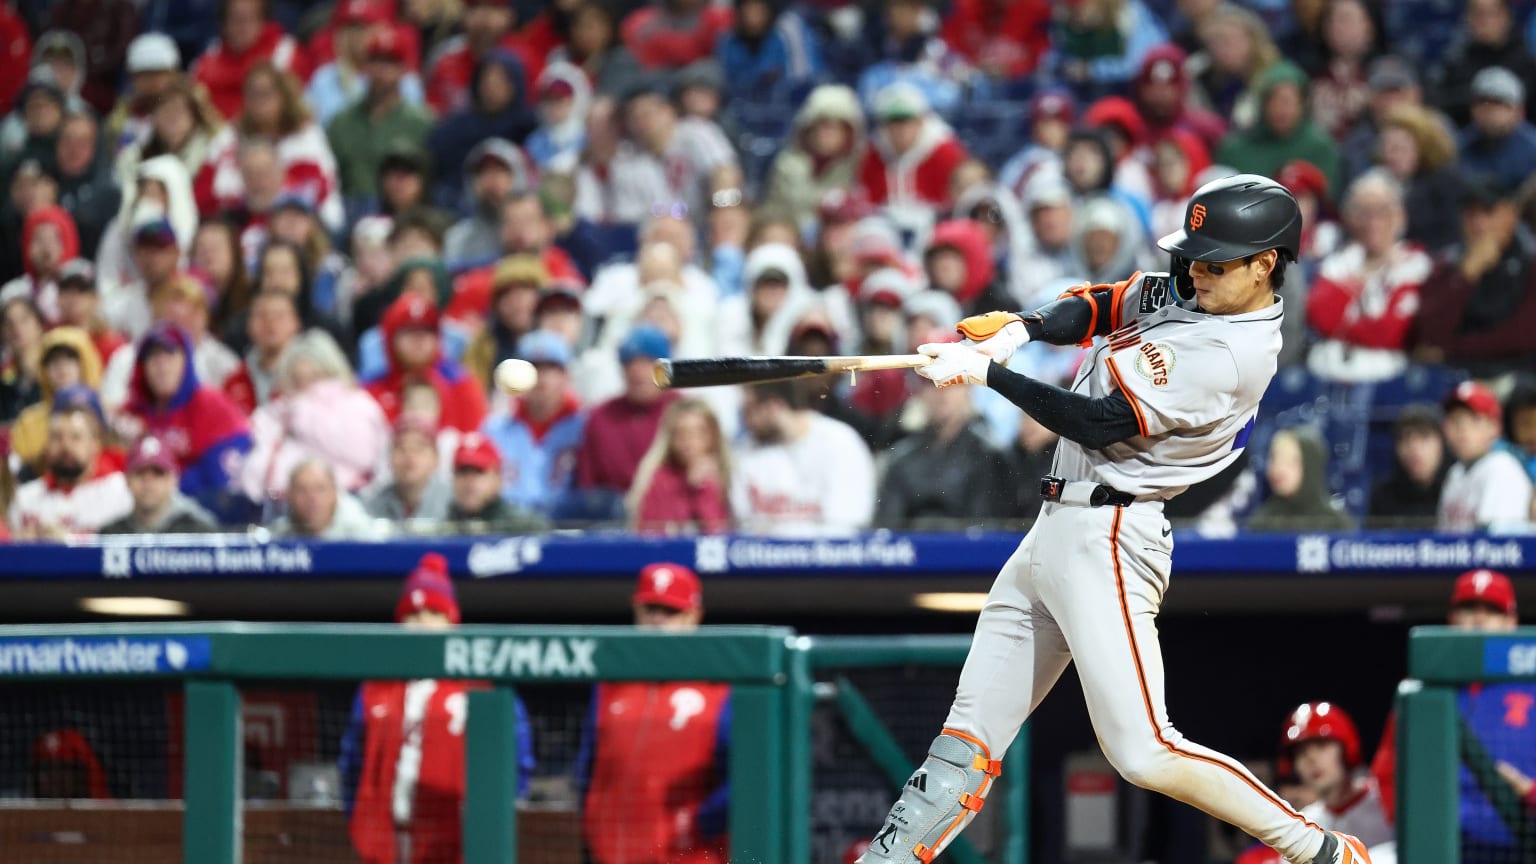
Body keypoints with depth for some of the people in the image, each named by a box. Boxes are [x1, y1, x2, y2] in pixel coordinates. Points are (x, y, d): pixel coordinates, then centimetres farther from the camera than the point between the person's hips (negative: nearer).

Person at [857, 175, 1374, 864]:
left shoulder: (1228, 356, -20)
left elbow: (1099, 425, -21)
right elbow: (1095, 307, 15)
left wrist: (986, 372, -15)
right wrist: (1019, 330, -6)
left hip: (1105, 541, -10)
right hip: (1055, 532, 10)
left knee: (1143, 755, -16)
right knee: (969, 739, 9)